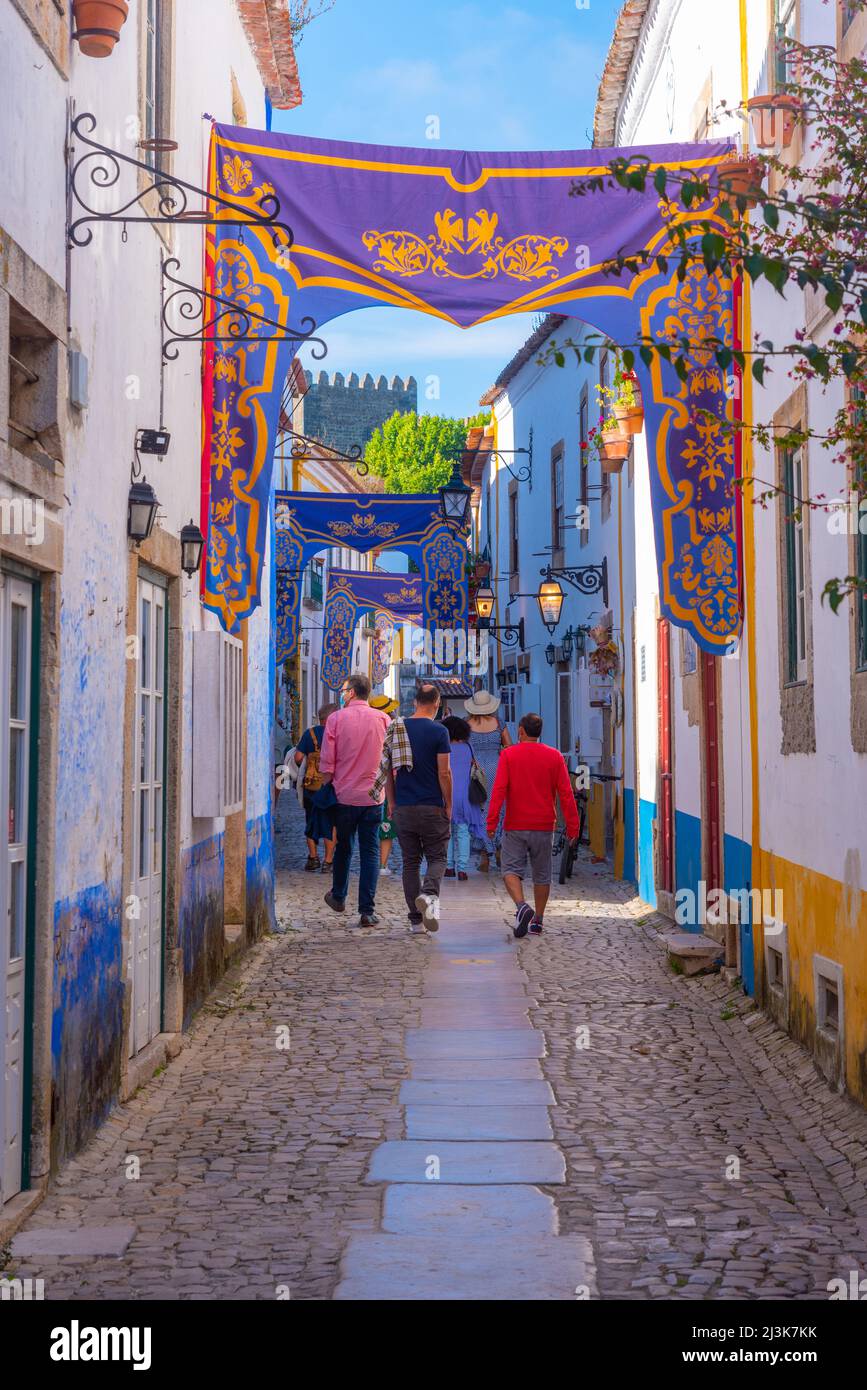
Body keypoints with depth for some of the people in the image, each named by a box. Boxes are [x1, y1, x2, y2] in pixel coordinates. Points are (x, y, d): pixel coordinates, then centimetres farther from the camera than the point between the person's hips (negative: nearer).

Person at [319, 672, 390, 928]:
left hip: (344, 795, 0)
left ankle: (338, 897, 34)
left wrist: (327, 788, 10)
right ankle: (367, 911, -2)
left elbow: (326, 763, -4)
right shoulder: (382, 719, 1)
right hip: (373, 797, 0)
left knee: (343, 848, 17)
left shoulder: (336, 718, -4)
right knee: (370, 852, 3)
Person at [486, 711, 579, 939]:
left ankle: (522, 906, -23)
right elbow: (566, 793, 1)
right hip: (544, 826, 2)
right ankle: (538, 920, 16)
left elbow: (499, 790, -10)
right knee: (542, 875, 13)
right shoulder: (555, 756, 3)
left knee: (511, 870, 1)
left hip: (515, 826, -2)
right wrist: (572, 825, 5)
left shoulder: (508, 754, -3)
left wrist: (491, 821, -10)